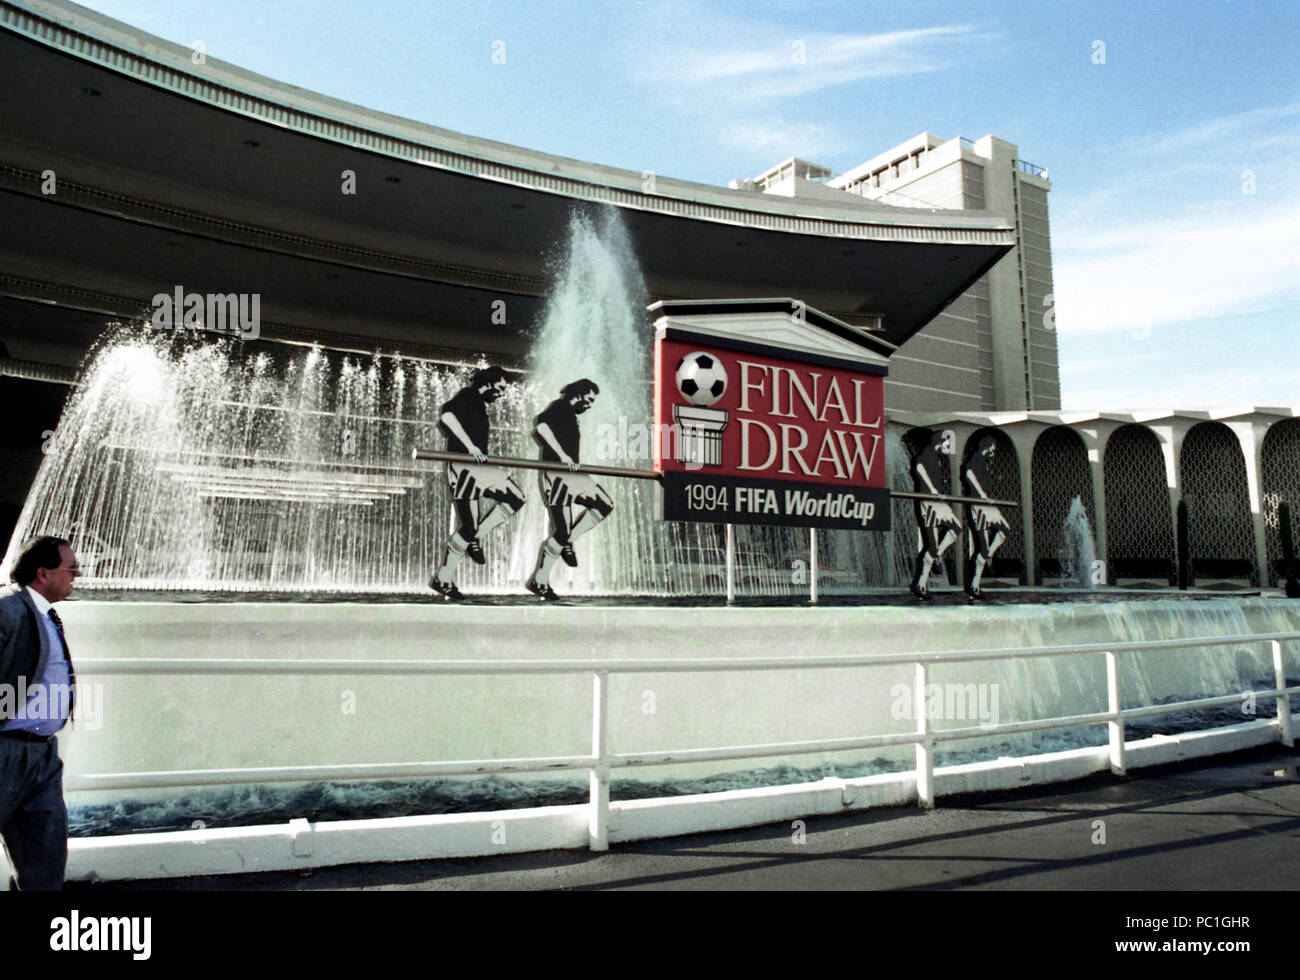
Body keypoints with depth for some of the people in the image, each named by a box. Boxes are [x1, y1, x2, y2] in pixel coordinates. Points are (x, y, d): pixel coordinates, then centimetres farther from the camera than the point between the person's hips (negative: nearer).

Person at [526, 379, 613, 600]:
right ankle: (539, 581, 3)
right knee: (561, 531, -8)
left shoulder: (570, 415, 21)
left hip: (571, 475, 10)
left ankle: (567, 541, 11)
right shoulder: (559, 408, -9)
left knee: (604, 505, 7)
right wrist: (562, 455, -28)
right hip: (556, 476, -10)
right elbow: (541, 427, -26)